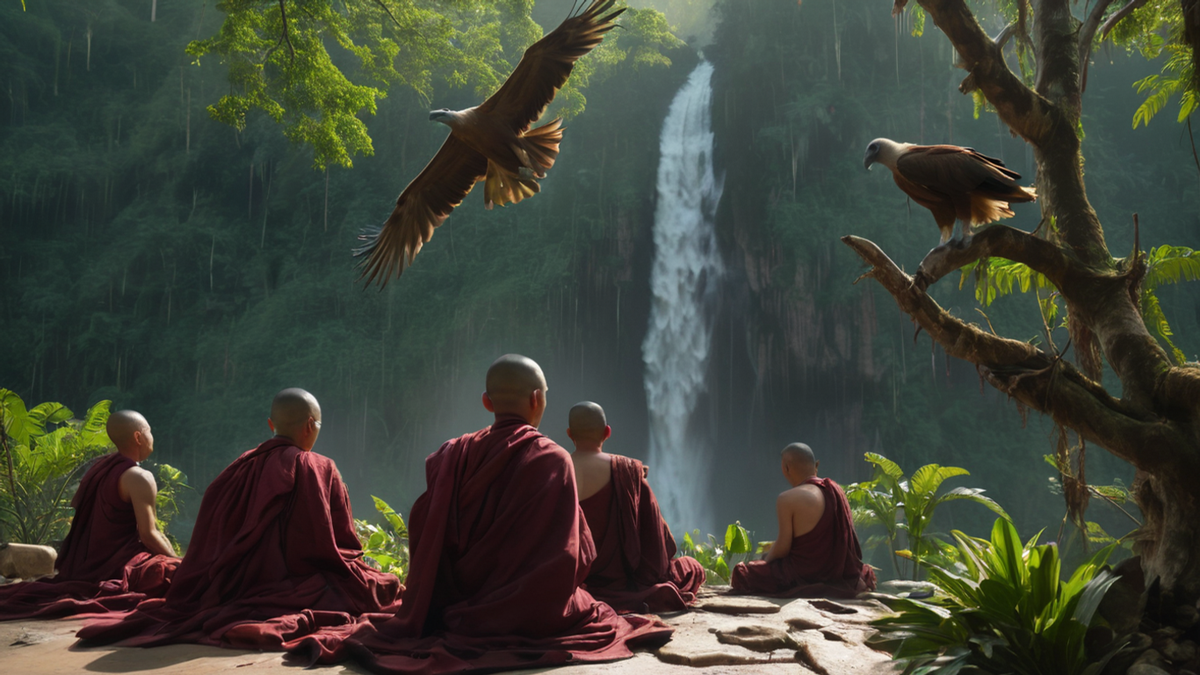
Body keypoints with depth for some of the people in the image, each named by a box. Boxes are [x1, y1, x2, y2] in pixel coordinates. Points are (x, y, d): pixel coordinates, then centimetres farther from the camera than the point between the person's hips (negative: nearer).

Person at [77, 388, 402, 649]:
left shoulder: (244, 465, 6)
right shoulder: (320, 470, -8)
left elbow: (212, 537, 8)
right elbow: (341, 542, -5)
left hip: (241, 581, 7)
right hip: (296, 585, -7)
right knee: (384, 586, 3)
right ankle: (286, 623, -19)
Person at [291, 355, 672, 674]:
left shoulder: (455, 455, -1)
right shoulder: (552, 460, -12)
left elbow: (425, 537, 1)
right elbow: (574, 552, -10)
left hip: (459, 607, 6)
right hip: (536, 613, -6)